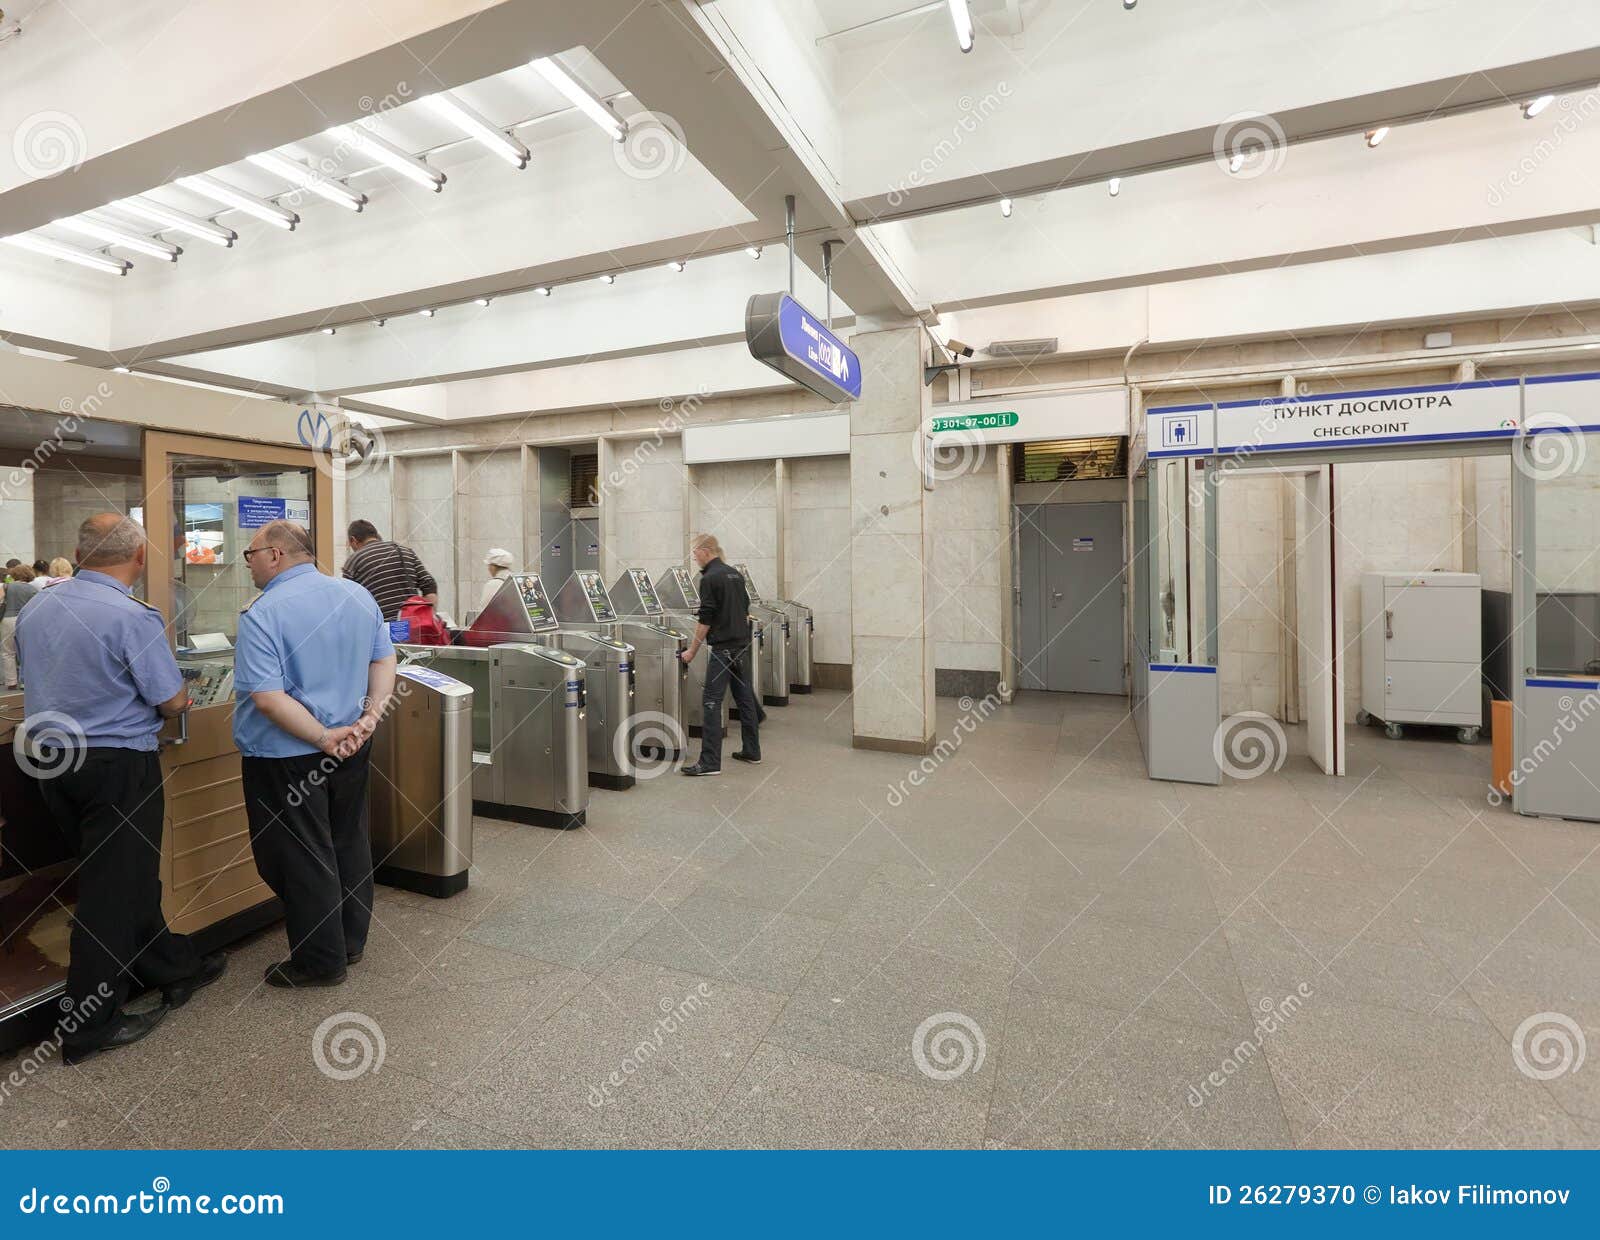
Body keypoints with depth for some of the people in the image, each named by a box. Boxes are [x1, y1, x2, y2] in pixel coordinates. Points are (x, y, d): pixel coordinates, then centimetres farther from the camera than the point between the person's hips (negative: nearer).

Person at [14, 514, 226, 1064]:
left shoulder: (34, 609, 4)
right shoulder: (133, 617, -20)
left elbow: (40, 680, 18)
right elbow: (171, 702, -17)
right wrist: (180, 699, 5)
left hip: (51, 758, 8)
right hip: (117, 765, -8)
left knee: (126, 875, 18)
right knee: (113, 888, 5)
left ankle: (173, 967, 34)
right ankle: (92, 1024, 16)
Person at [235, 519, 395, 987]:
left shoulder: (262, 615, -18)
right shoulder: (357, 596, 2)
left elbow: (268, 698, -24)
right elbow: (385, 660, 5)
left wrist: (324, 739, -20)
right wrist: (370, 716, -3)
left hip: (288, 757, -6)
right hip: (353, 750, 6)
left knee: (300, 859, 8)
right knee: (349, 845, 19)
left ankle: (320, 961, 21)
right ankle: (350, 940, 34)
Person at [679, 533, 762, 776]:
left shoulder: (710, 578, -12)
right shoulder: (736, 574, 12)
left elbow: (705, 619, -13)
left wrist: (693, 650, -5)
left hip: (723, 648, -9)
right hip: (742, 645, 9)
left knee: (711, 703, -7)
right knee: (744, 696, 14)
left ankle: (710, 762, -8)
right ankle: (751, 751, 22)